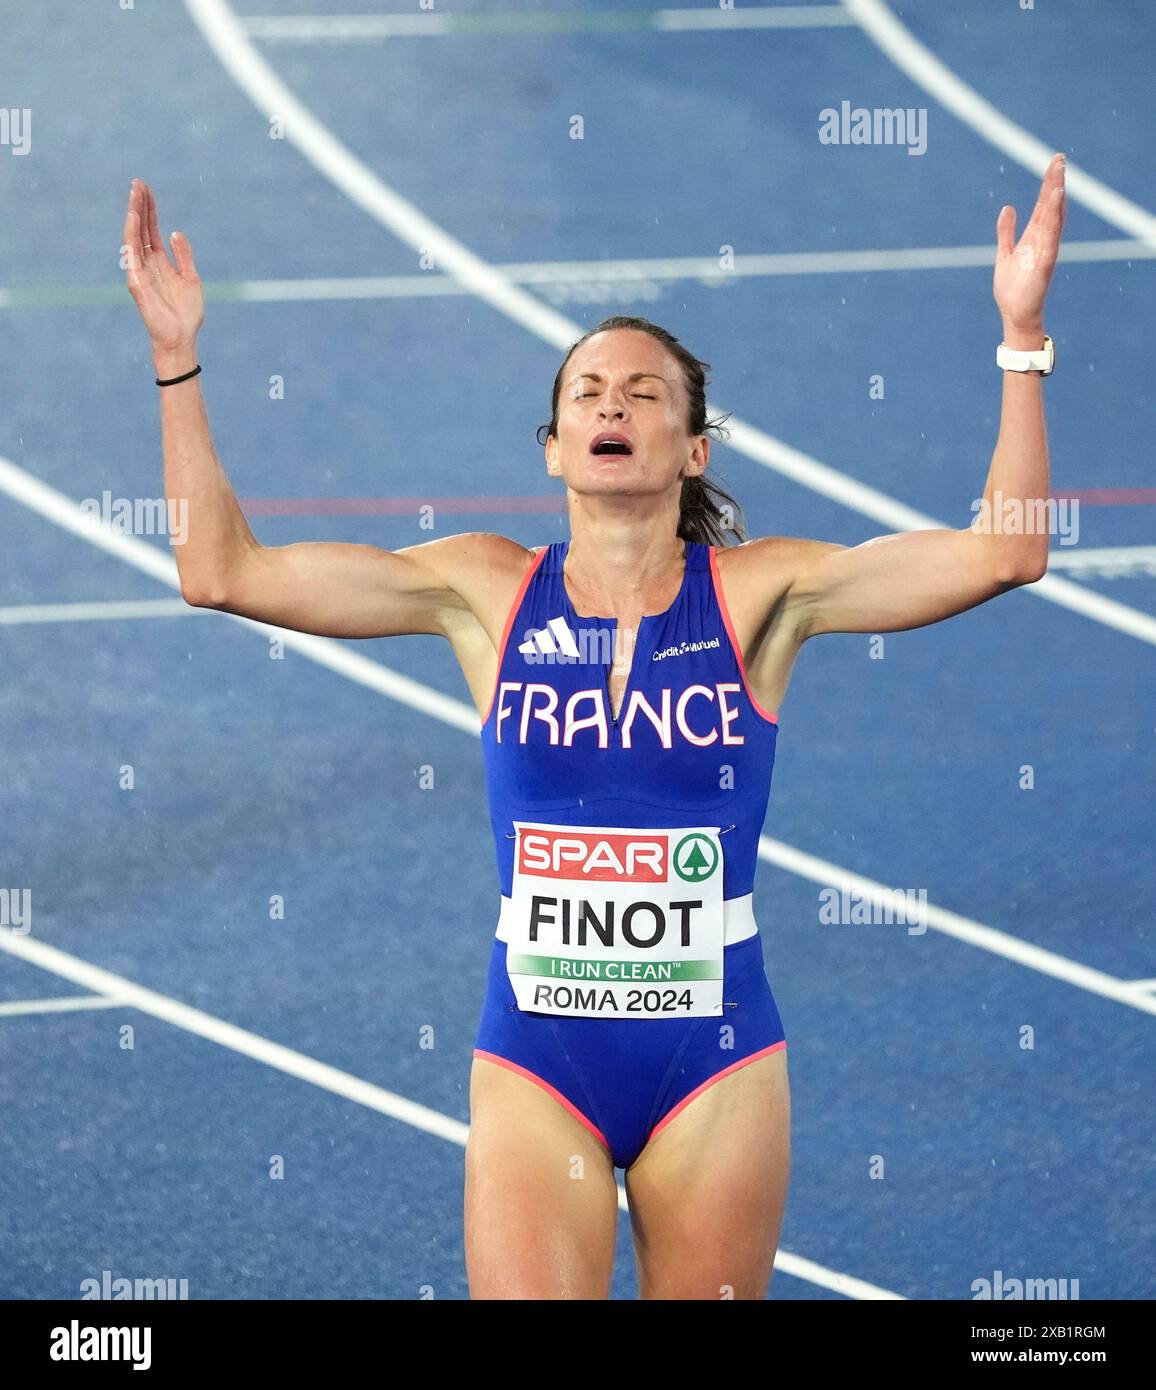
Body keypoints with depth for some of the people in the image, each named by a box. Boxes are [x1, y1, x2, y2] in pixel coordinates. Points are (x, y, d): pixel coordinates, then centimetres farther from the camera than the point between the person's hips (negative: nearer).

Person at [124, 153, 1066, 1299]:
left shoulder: (758, 593, -1)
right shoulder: (487, 592, 2)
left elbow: (1002, 553, -10)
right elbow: (224, 571, -2)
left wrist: (1022, 338, -16)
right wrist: (176, 358, -7)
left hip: (715, 1067, 0)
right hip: (534, 1064, 0)